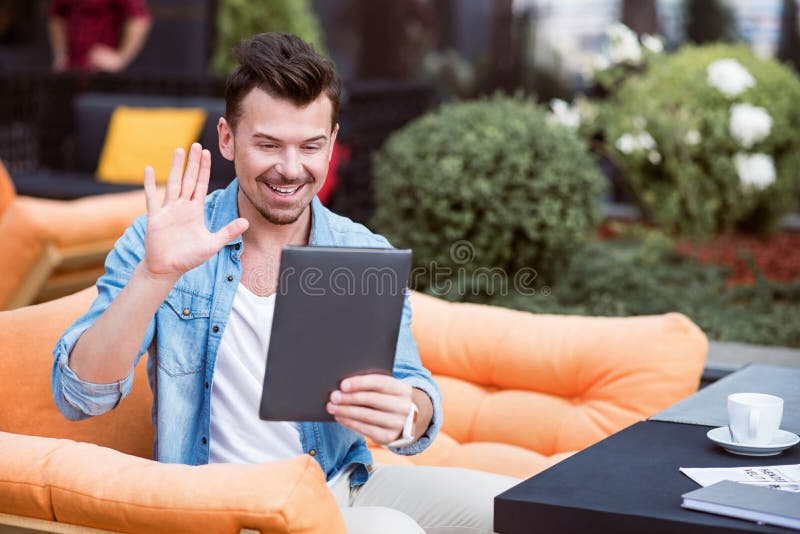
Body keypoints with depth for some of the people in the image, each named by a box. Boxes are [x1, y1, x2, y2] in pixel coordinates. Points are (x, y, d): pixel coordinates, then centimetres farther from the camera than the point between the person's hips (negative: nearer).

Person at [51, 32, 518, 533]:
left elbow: (418, 401, -4)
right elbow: (79, 397, -15)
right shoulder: (157, 242, -7)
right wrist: (156, 275, -29)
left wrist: (405, 416, -30)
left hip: (345, 485, 4)